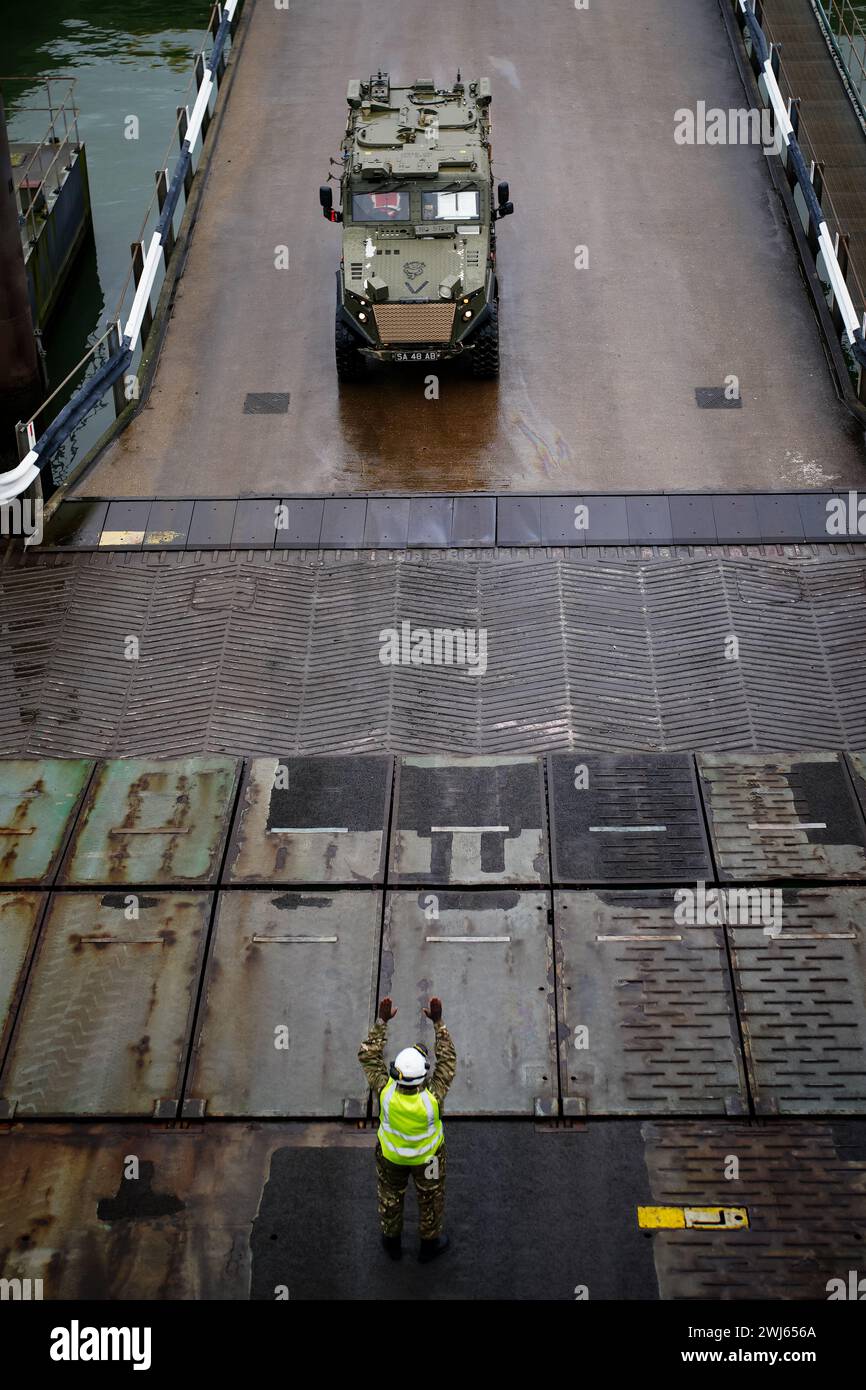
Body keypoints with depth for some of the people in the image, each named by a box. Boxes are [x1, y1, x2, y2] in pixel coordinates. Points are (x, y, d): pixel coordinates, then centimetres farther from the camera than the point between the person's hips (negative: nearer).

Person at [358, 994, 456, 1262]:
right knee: (430, 1197, 26)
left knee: (390, 1195, 28)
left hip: (391, 1154, 1)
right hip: (427, 1156, -1)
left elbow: (368, 1057, -24)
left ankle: (392, 1241, 52)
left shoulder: (385, 1091, -38)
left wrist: (382, 1021, -27)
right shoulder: (433, 1096, -41)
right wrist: (438, 1022, -30)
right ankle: (429, 1244, 49)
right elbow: (448, 1060, -27)